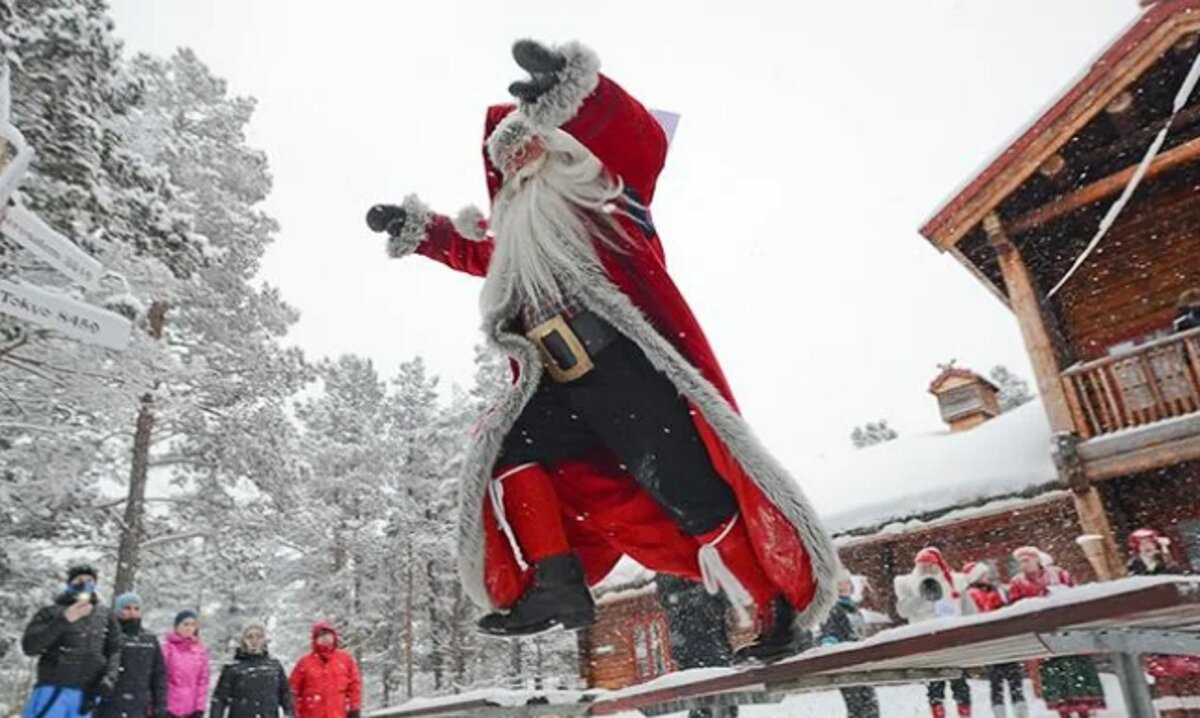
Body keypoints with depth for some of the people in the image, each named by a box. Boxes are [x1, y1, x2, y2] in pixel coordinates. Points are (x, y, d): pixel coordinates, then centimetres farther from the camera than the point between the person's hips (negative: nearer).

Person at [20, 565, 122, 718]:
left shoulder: (105, 615, 11)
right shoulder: (51, 612, 4)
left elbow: (114, 650, 10)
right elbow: (29, 646, -7)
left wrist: (109, 677, -7)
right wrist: (63, 620, -17)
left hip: (87, 695, 2)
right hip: (53, 691, -2)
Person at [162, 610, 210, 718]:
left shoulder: (201, 650, 4)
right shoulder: (168, 649, -7)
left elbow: (203, 680, 5)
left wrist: (200, 706, 1)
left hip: (192, 709, 3)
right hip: (170, 709, -3)